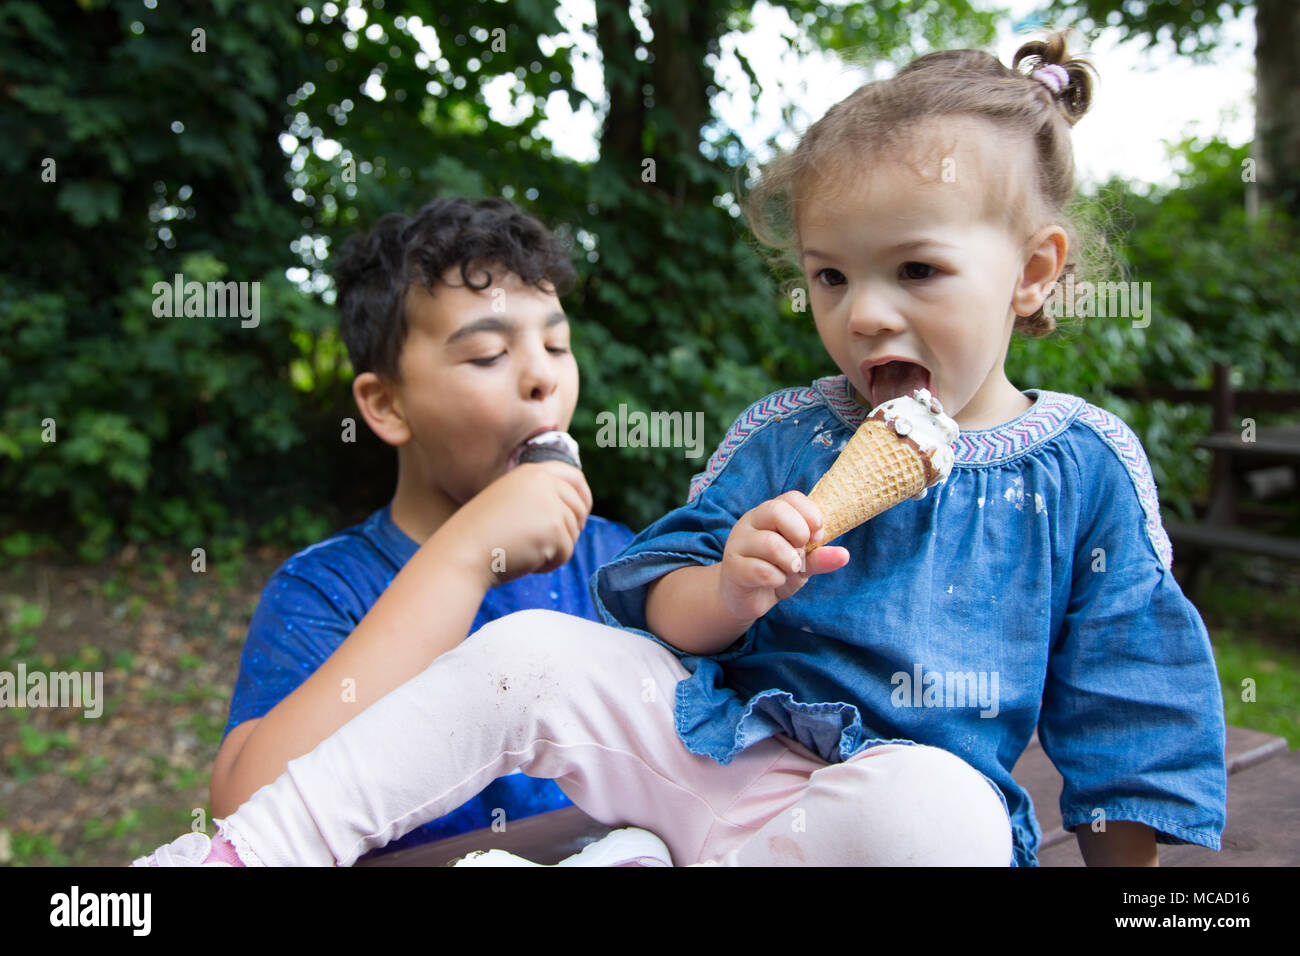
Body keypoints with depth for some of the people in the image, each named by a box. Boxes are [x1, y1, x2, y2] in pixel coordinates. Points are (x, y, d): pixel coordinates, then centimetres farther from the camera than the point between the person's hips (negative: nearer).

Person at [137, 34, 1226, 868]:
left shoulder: (1087, 464, 0)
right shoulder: (781, 433, 3)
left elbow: (1127, 700, 6)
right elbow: (655, 605, 4)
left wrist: (1134, 850, 3)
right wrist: (728, 593, -18)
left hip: (898, 785, -1)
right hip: (718, 735, 3)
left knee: (933, 810, -37)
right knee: (523, 652, -15)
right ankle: (253, 849, -6)